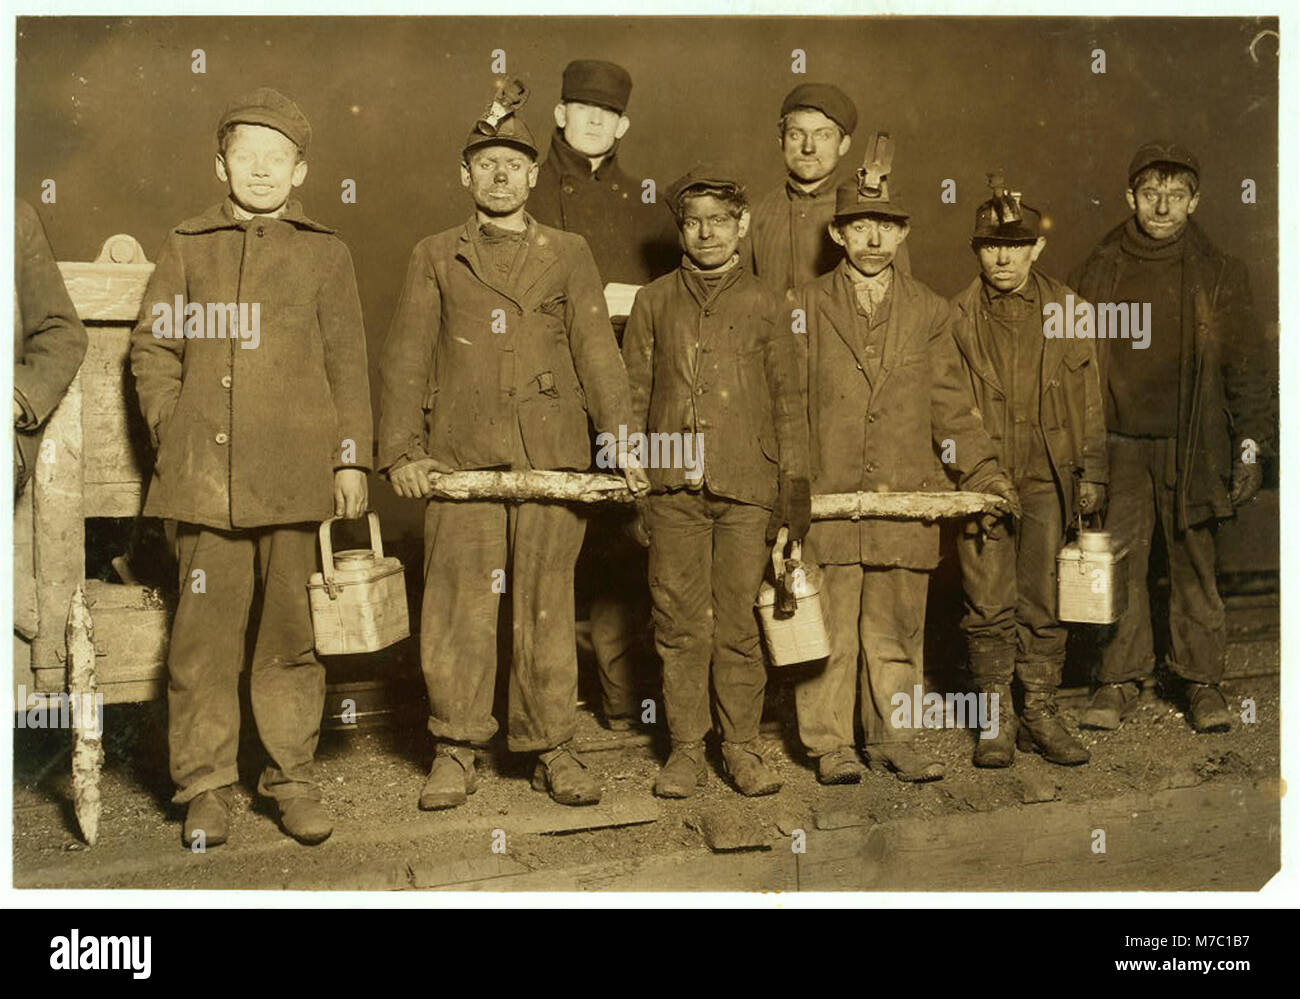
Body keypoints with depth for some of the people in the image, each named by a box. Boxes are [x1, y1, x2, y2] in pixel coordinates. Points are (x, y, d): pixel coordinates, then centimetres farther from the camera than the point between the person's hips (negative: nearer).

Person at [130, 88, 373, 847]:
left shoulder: (324, 252, 10)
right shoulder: (188, 248, 13)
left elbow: (347, 363, 8)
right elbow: (152, 349, 13)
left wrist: (352, 456, 3)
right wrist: (173, 432, 2)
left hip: (298, 473, 0)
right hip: (205, 473, 1)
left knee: (293, 633, 5)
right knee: (205, 634, 1)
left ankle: (294, 774, 17)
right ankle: (206, 784, 12)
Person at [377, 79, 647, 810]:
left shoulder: (569, 255, 13)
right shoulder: (435, 258, 14)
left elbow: (598, 352, 5)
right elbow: (407, 358, 8)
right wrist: (401, 450, -3)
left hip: (553, 457, 0)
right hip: (460, 457, 0)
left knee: (547, 604, 3)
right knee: (458, 605, -1)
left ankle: (552, 749, 13)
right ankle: (457, 750, 12)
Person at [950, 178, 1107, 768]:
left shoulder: (1066, 310, 8)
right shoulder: (956, 317, 5)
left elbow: (1088, 398, 11)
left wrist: (1091, 474, 7)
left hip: (1047, 477, 1)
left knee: (1043, 602, 5)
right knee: (989, 604, 2)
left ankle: (1041, 715, 18)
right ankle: (997, 720, 13)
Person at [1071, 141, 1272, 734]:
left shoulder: (1218, 274, 5)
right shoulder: (1099, 271, 7)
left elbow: (1246, 365, 7)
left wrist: (1251, 445, 0)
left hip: (1191, 446, 0)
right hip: (1118, 445, 1)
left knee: (1195, 564, 5)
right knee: (1118, 565, 1)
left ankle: (1201, 680, 17)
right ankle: (1120, 679, 13)